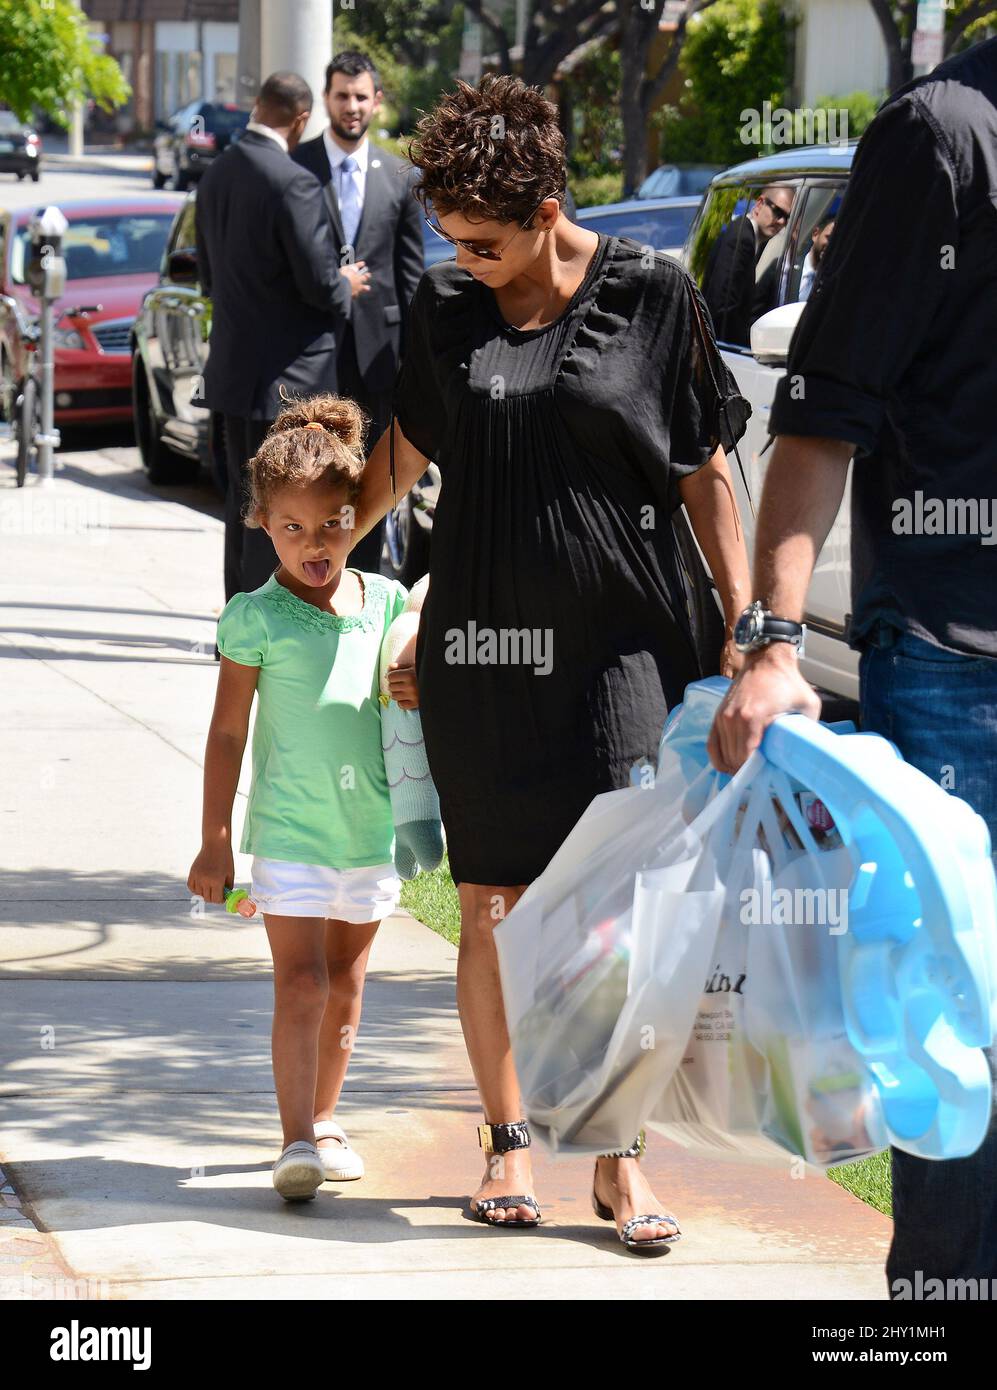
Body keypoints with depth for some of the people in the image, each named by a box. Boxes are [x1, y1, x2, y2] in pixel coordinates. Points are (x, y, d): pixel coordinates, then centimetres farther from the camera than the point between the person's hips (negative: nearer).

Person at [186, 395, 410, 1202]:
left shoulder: (388, 604, 3)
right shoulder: (256, 619, -8)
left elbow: (420, 694, 17)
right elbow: (228, 733, -4)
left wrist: (423, 695, -9)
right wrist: (215, 841, -4)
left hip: (372, 829, 5)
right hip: (289, 832, -4)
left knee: (346, 984, 14)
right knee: (301, 983, -11)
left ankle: (323, 1121, 28)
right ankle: (297, 1141, -12)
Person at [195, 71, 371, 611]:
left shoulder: (216, 176, 6)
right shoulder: (293, 184, -19)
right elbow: (319, 283, -19)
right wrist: (346, 286, 2)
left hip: (231, 365, 8)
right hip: (285, 372, -8)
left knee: (242, 503, 17)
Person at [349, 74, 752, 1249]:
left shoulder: (653, 298, -3)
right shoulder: (447, 305, 6)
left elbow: (704, 474, 3)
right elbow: (408, 447, 21)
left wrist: (745, 625, 1)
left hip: (617, 644, -3)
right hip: (478, 645, 3)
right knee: (491, 909, 6)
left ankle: (620, 1160, 4)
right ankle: (507, 1140, 19)